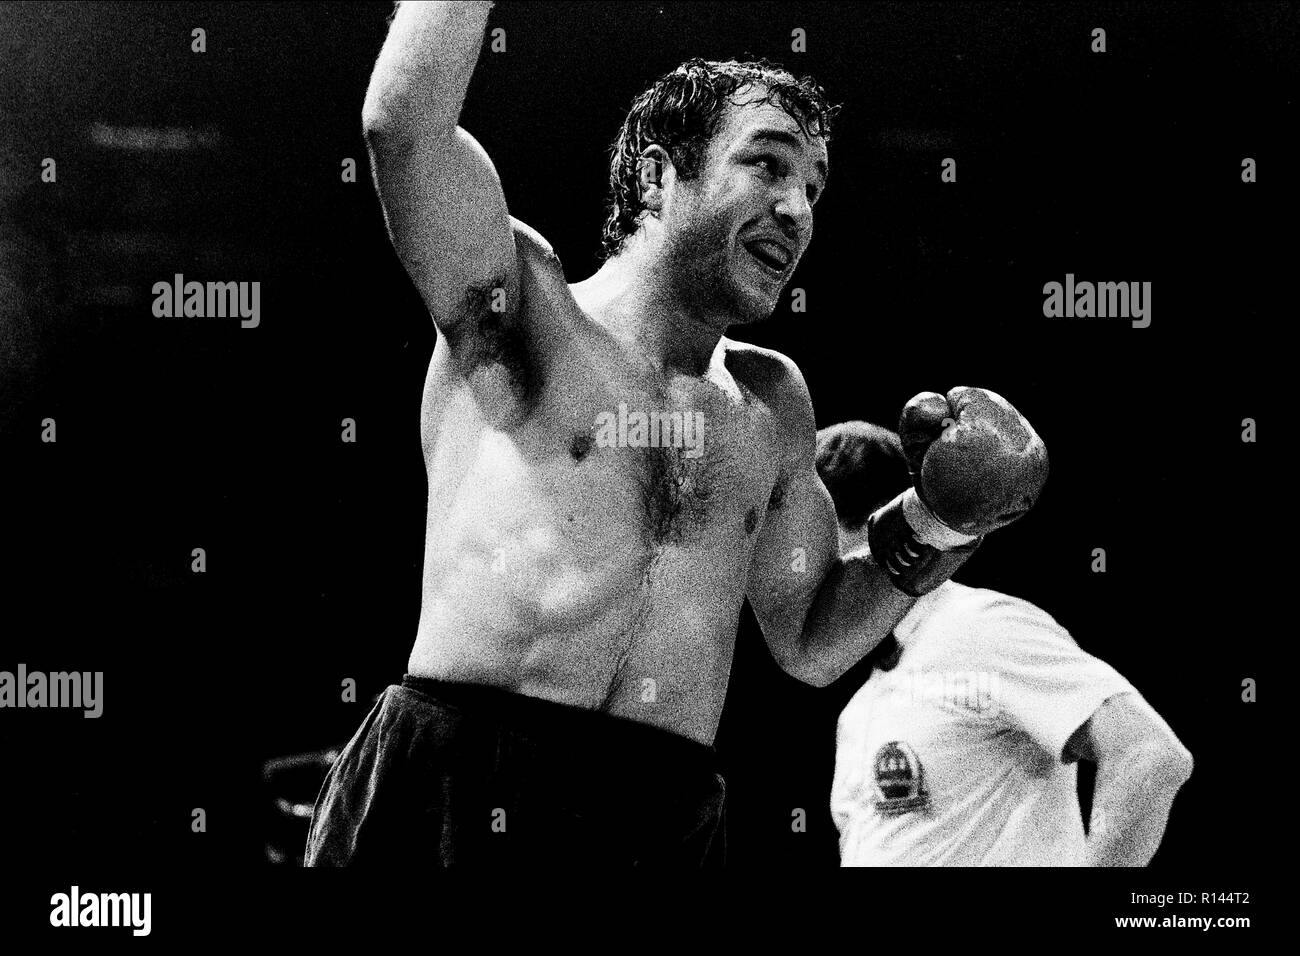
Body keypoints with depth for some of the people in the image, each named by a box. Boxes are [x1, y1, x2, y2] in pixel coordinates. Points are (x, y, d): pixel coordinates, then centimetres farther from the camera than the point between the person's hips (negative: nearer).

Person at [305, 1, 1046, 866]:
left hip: (670, 823, 5)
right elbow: (403, 121, -11)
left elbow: (810, 642, 26)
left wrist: (936, 525, 11)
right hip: (455, 788, -4)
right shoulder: (524, 308, 6)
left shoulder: (769, 404, 21)